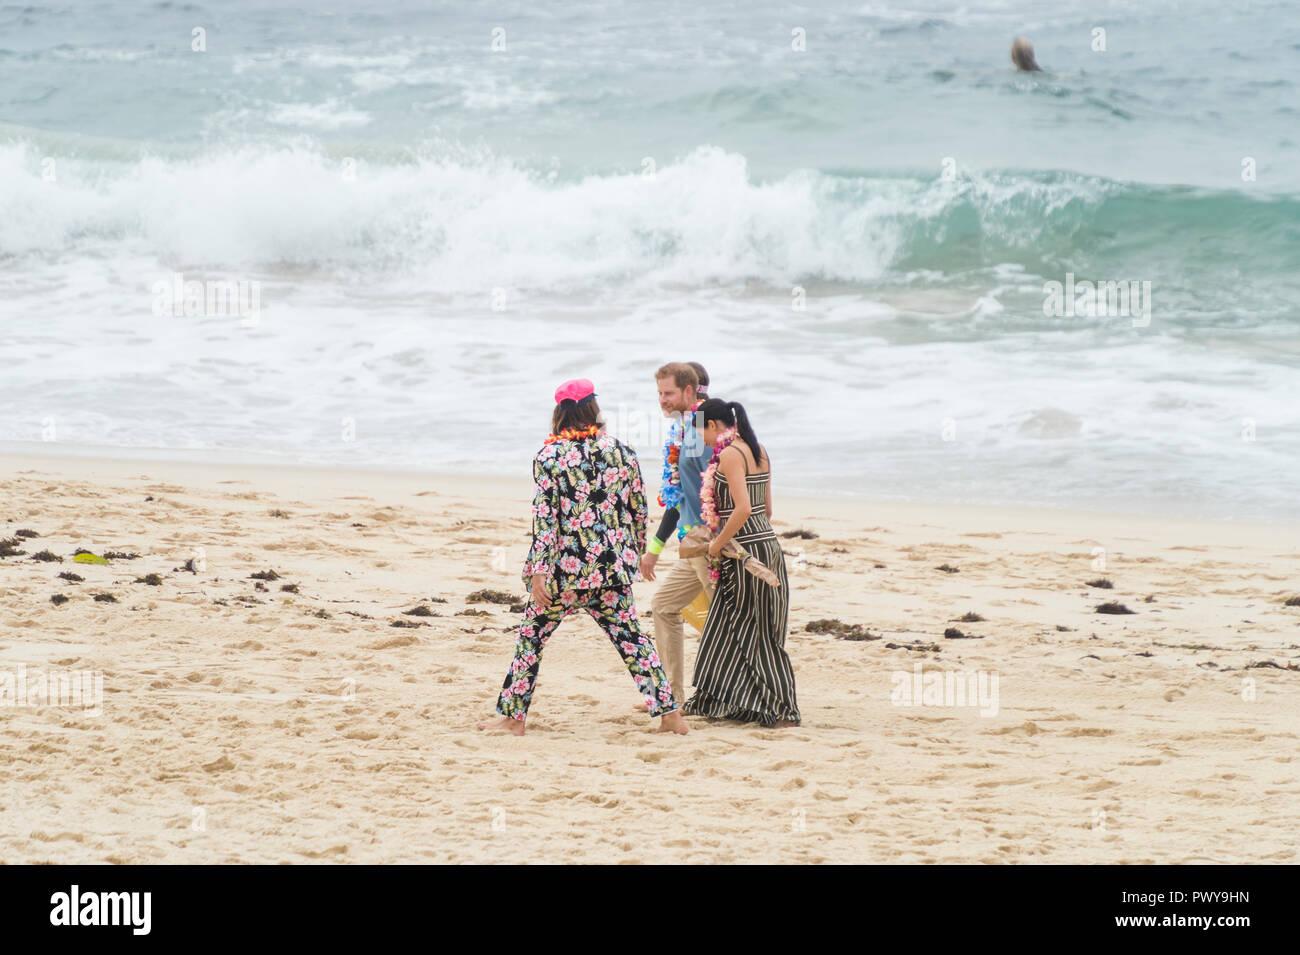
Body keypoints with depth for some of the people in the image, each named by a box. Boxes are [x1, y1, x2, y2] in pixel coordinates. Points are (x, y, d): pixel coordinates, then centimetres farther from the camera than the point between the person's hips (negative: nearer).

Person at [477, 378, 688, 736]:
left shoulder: (549, 457, -6)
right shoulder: (621, 451, 3)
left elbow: (544, 518, -11)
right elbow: (638, 509, 8)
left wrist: (538, 572, -11)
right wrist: (633, 553, 22)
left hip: (565, 571, -3)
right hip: (613, 571, 3)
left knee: (531, 636, 12)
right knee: (630, 637, 11)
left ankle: (512, 716, 14)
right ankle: (669, 712, 4)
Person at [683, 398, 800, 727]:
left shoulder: (730, 454, -14)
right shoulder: (758, 452, 12)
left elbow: (743, 509, -24)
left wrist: (717, 544, -13)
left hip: (745, 552, -9)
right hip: (767, 543, 9)